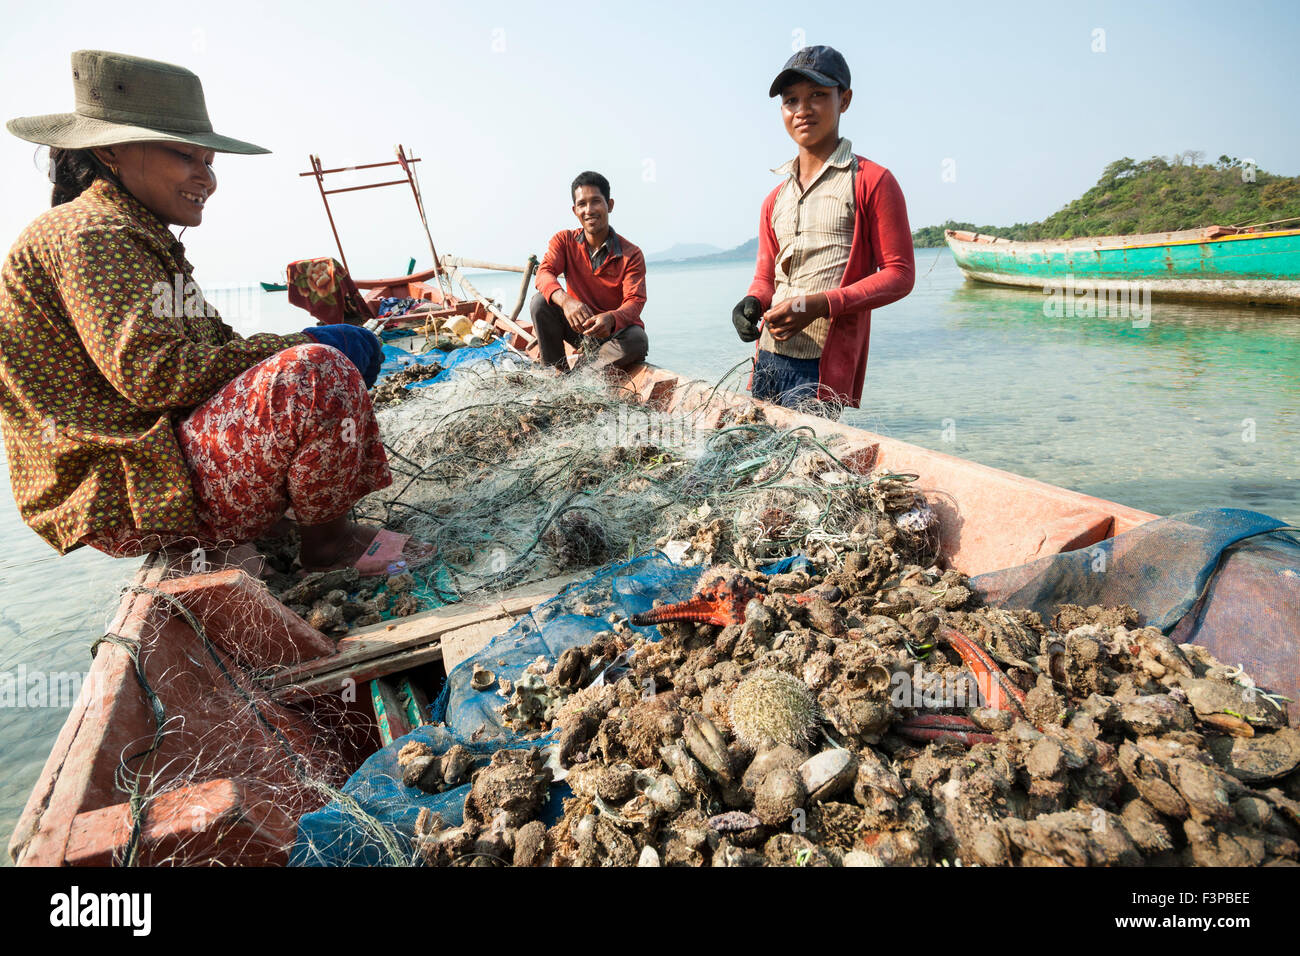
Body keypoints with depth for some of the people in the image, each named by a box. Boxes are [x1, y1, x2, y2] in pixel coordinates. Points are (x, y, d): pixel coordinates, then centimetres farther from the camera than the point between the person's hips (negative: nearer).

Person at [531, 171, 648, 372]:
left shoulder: (631, 254, -9)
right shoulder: (564, 241, -1)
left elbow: (635, 302, -21)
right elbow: (544, 272, -18)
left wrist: (610, 319, -46)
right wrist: (566, 301, -43)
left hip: (615, 331, -2)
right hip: (578, 329, 2)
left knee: (637, 340, -34)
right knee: (541, 302, -22)